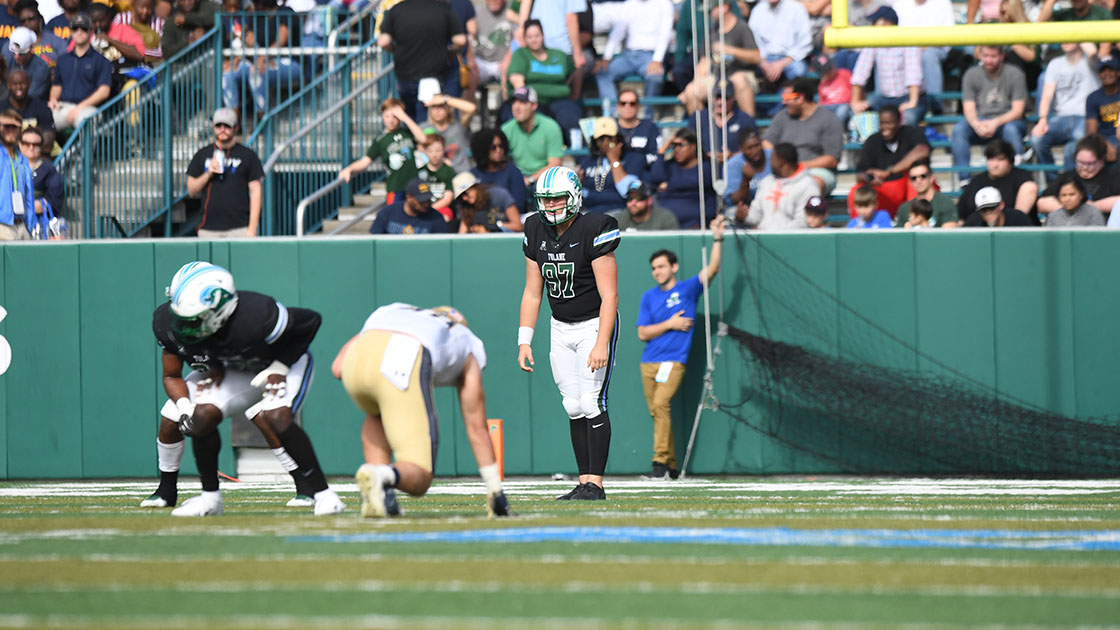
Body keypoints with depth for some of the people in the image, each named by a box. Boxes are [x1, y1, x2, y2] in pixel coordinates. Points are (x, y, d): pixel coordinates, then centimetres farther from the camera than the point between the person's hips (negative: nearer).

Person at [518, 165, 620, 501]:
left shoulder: (593, 231, -18)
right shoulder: (536, 233, 1)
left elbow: (609, 296, -20)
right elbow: (532, 292, 8)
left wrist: (601, 344, -27)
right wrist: (524, 341, 1)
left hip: (595, 323, -6)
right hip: (561, 328, 6)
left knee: (591, 402, -13)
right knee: (573, 407, 2)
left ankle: (595, 484, -11)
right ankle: (584, 483, 5)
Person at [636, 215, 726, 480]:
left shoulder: (688, 289, 5)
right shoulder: (649, 297, 13)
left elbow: (712, 269, -7)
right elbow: (643, 333, 7)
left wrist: (717, 239, -15)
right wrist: (670, 324, -4)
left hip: (674, 361, -5)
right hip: (649, 363, 5)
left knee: (661, 403, -22)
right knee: (656, 411, 4)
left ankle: (660, 462, -23)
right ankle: (671, 465, 13)